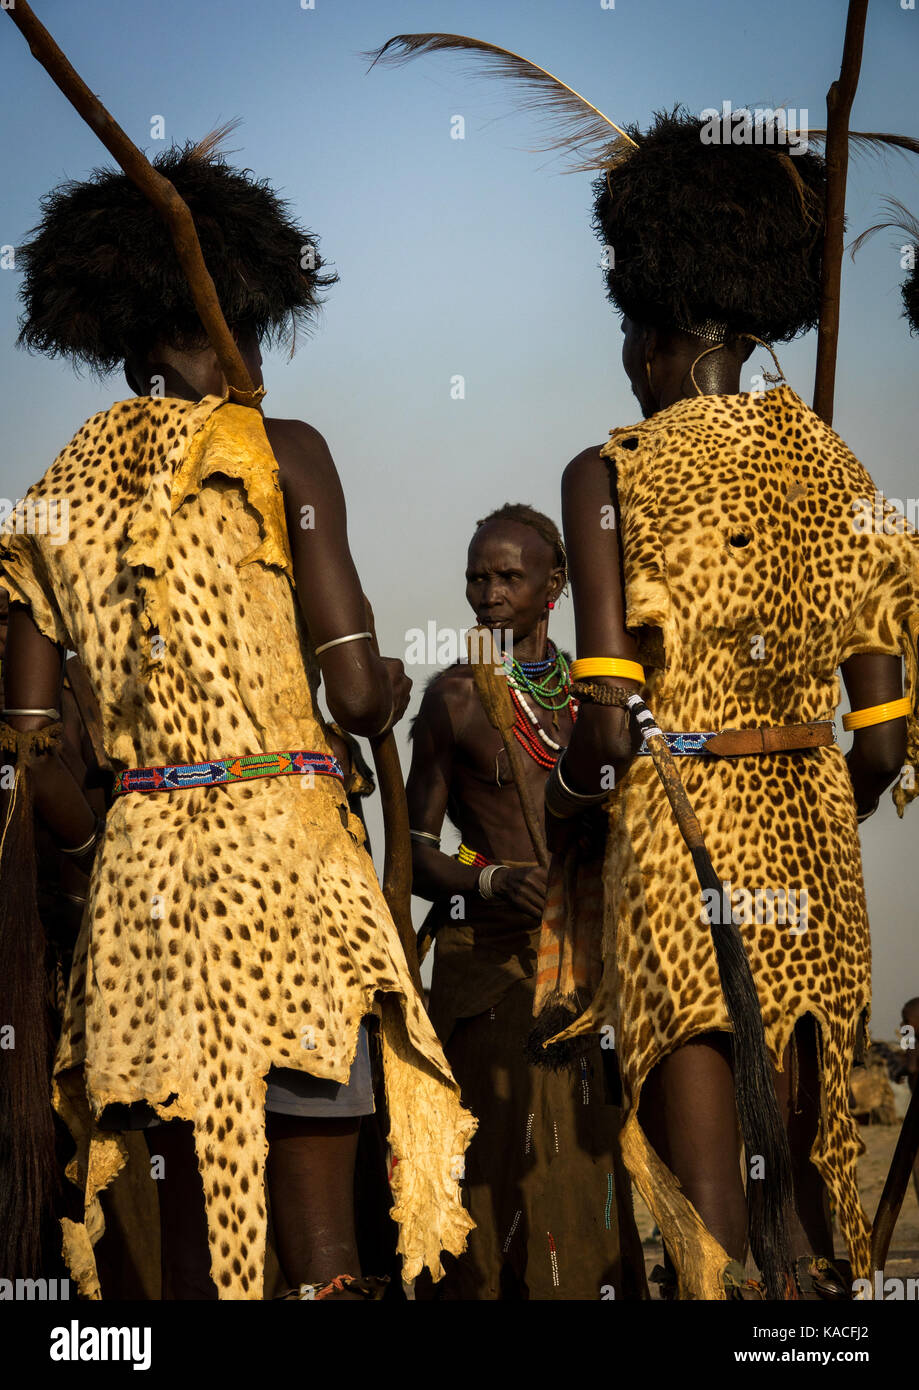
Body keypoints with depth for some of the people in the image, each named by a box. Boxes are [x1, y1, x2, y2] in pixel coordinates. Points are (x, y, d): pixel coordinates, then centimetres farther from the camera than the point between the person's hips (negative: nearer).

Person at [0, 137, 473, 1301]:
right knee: (311, 1201, -2)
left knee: (194, 1196, 12)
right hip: (284, 846, -5)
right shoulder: (276, 453, -3)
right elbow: (354, 696, -9)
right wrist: (392, 686, 13)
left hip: (138, 867, 5)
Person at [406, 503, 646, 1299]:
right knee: (505, 1159, -9)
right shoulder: (457, 696, 2)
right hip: (492, 959, -4)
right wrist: (493, 882, -18)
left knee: (594, 1159, -1)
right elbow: (415, 853, -1)